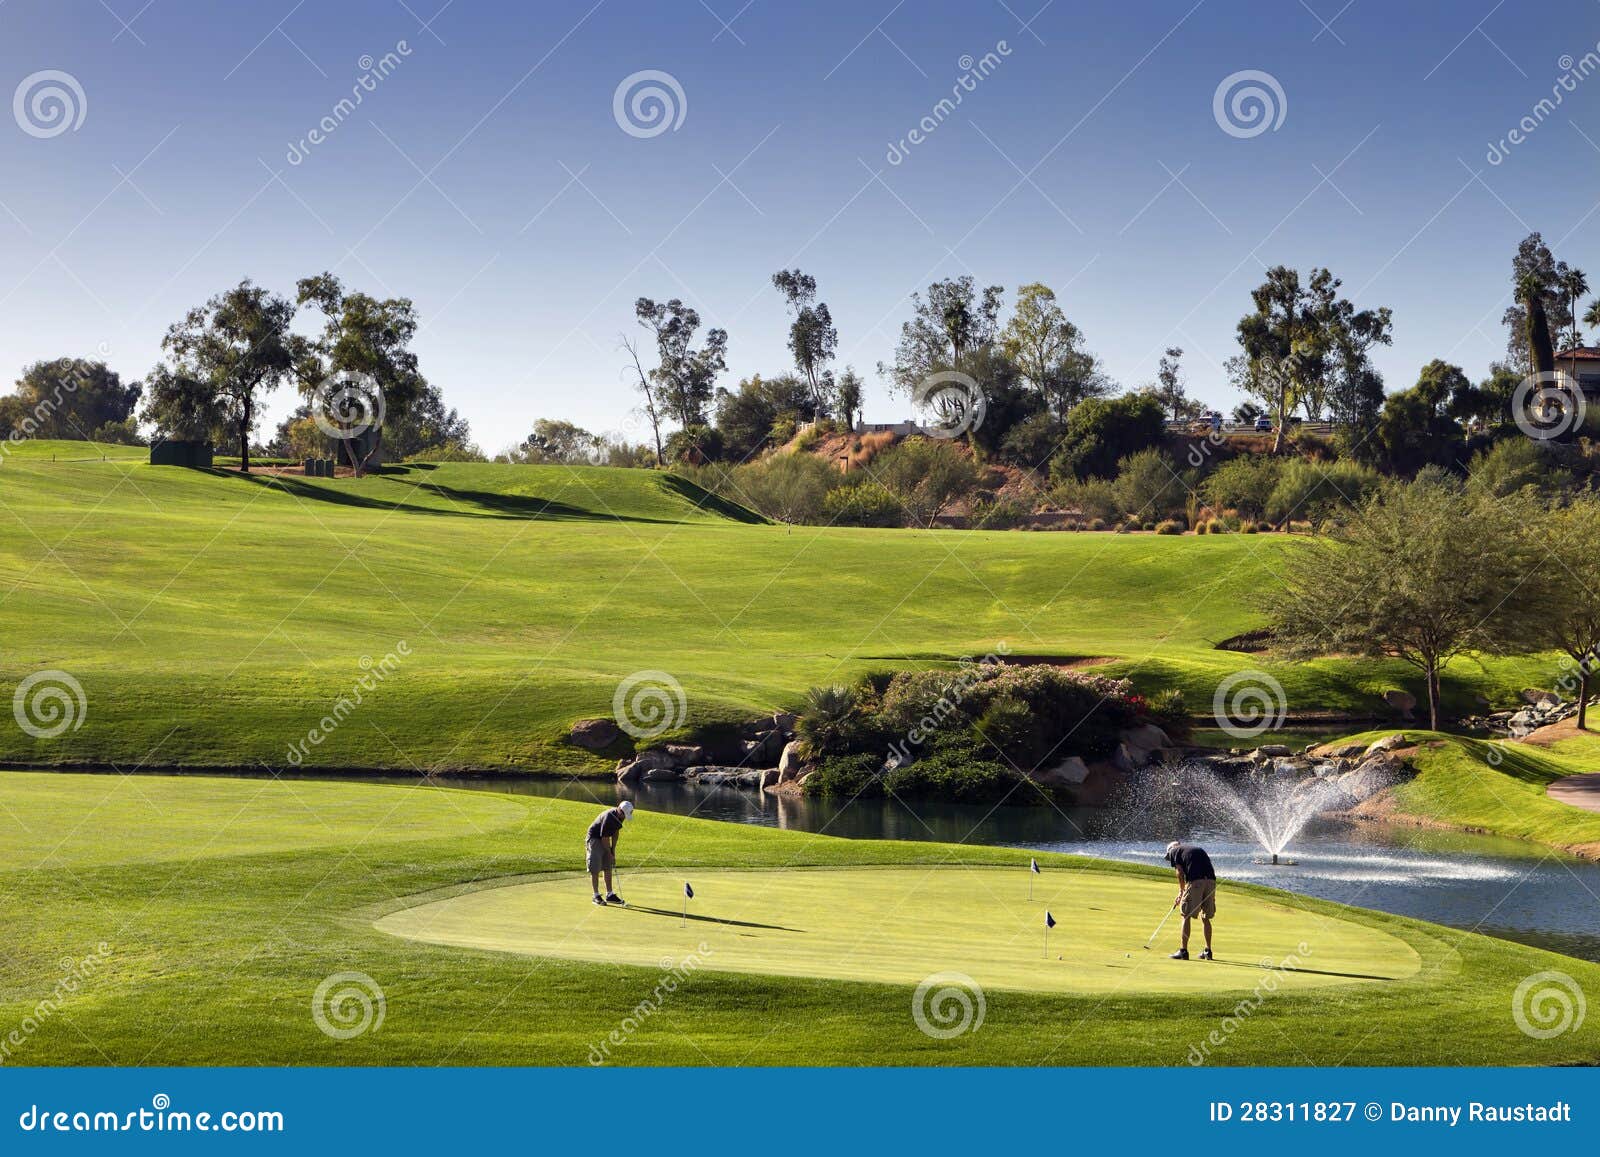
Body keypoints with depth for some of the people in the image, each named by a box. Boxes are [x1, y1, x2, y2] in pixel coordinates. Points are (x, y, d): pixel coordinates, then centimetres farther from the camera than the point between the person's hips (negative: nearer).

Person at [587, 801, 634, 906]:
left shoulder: (619, 816, -5)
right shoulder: (609, 817, -31)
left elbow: (616, 832, 8)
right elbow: (604, 838, -25)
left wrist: (613, 850, 4)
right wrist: (610, 854, -15)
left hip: (604, 840, 8)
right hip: (595, 839, -8)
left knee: (608, 868, 7)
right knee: (595, 869, -7)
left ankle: (610, 895, 11)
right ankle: (596, 896, -2)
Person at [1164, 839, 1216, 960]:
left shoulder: (1173, 851, 14)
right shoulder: (1197, 848, 30)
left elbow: (1180, 872, 2)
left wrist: (1181, 891, 12)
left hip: (1195, 880, -6)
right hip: (1211, 880, 6)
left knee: (1186, 916, 3)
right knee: (1205, 917, 17)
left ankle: (1183, 951, 2)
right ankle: (1208, 951, 19)